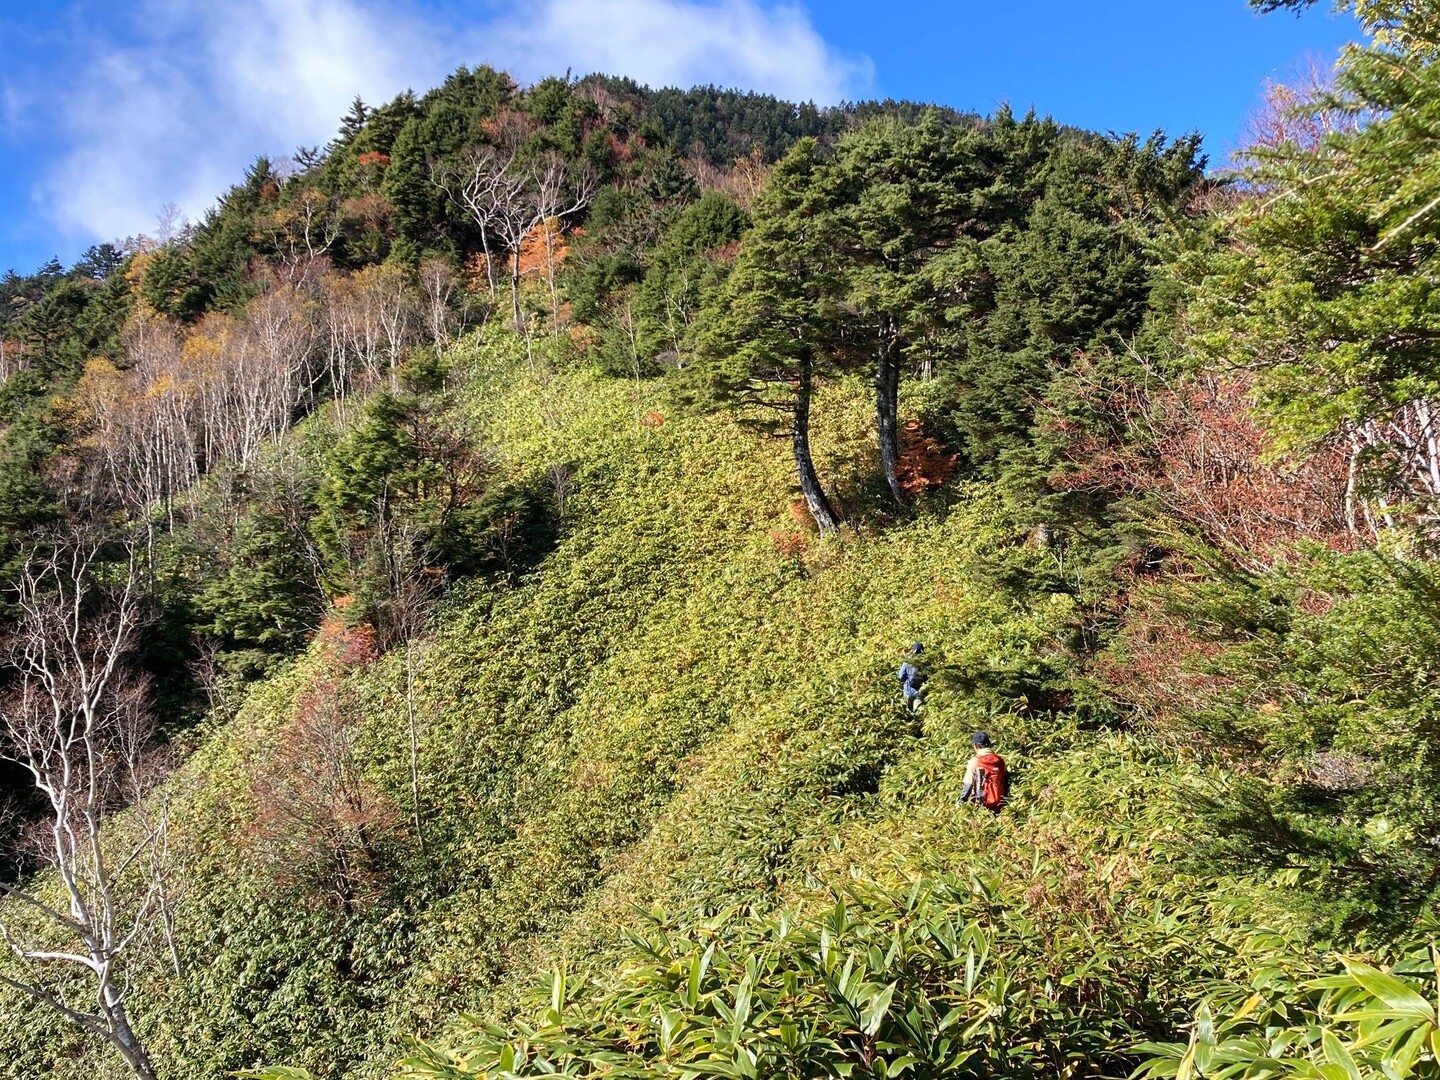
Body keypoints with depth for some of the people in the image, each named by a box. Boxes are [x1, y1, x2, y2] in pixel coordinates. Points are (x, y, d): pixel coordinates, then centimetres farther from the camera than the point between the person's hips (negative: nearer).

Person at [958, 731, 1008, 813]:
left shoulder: (975, 762, -11)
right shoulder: (1000, 760, 3)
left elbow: (968, 785, -8)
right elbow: (1006, 782, 11)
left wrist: (961, 802, 1)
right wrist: (1005, 800, 22)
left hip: (982, 804, -5)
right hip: (999, 804, 5)